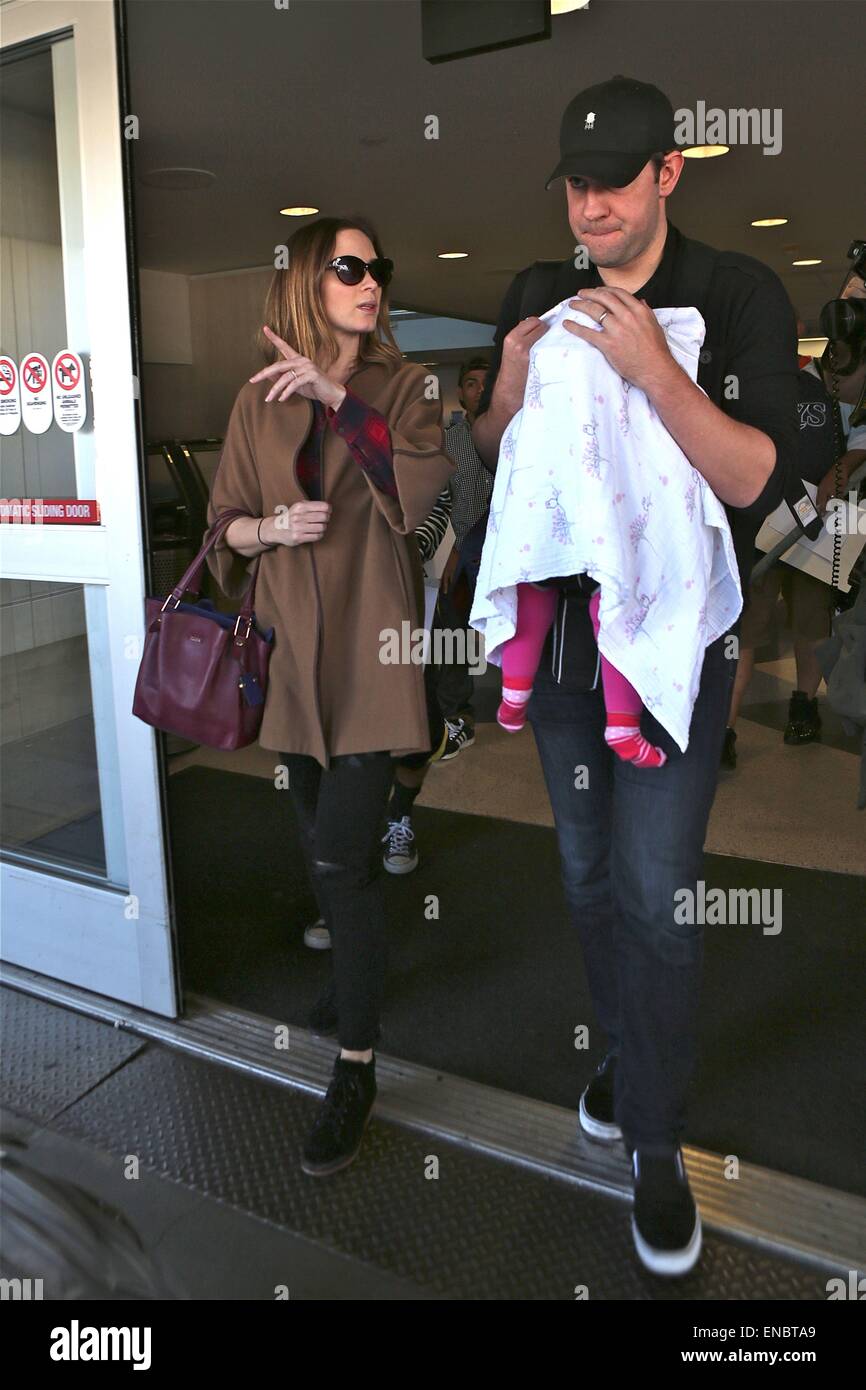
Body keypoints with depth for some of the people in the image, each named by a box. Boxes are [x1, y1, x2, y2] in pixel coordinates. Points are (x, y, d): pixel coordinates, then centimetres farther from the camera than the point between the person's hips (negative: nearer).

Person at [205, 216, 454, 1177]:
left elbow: (430, 485, -16)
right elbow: (225, 519, 12)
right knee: (320, 843, 13)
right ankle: (348, 961, 40)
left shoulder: (399, 385, 3)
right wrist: (270, 528, -9)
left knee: (343, 857, -8)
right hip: (288, 637, 4)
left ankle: (355, 1066, 5)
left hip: (367, 639, -3)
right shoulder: (261, 398, 9)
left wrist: (337, 395, -19)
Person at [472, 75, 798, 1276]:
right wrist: (509, 392, -13)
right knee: (588, 872, 15)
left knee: (655, 891, -4)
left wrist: (657, 371, -29)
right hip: (556, 623, 5)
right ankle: (629, 1052, 39)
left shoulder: (741, 295, -8)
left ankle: (658, 1146, 16)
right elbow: (492, 460, 8)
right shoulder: (536, 294, 4)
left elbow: (759, 480, -17)